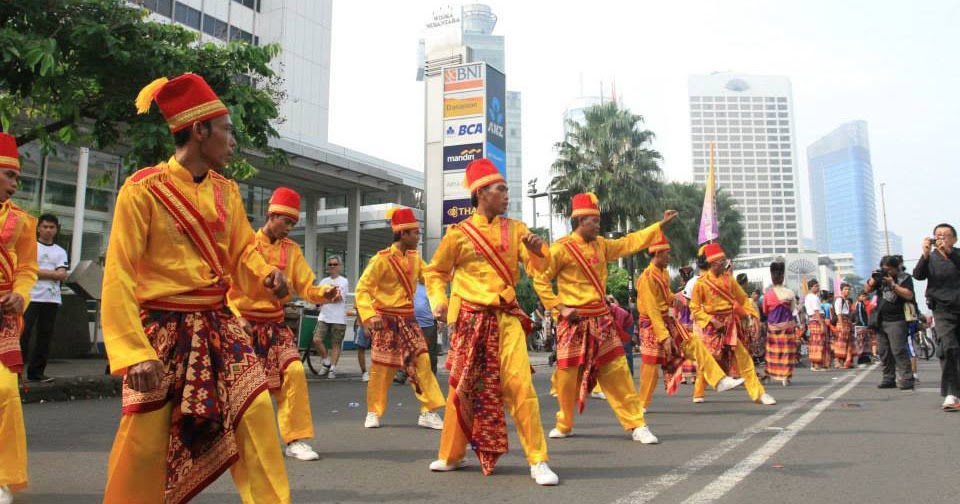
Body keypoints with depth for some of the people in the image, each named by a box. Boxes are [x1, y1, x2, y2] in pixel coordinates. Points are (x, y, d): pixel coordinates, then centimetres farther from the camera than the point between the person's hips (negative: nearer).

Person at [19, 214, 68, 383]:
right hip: (30, 297, -3)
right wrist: (52, 273, -10)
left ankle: (36, 372, 10)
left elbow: (62, 275, 0)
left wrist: (38, 272, -7)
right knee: (23, 333, -7)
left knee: (45, 335, 3)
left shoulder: (60, 252, 14)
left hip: (52, 299, 3)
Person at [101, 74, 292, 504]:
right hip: (163, 330, -4)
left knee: (256, 413, -3)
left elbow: (242, 250, 15)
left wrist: (266, 274, -9)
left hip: (219, 326, 5)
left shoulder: (227, 191, 7)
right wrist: (134, 353, -19)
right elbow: (119, 276, -12)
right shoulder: (143, 189, -10)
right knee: (143, 443, 1)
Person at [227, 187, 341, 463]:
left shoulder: (291, 249, 4)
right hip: (246, 324, -3)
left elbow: (307, 287, -2)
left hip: (275, 324, 3)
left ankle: (295, 440, -6)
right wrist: (235, 316, -17)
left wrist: (325, 293, -23)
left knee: (294, 371, -14)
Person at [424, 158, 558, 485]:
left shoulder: (515, 229, 6)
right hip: (469, 320, -1)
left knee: (519, 385, -10)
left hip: (506, 318, 1)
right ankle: (451, 455, 28)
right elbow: (435, 272, 10)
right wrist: (439, 301, -5)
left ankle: (538, 461, 0)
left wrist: (537, 249, -19)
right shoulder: (459, 233, -1)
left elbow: (538, 268, 2)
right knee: (463, 388, 9)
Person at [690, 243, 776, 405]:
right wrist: (711, 319, -16)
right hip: (711, 326, -3)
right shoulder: (702, 282, -10)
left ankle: (758, 393, 3)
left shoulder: (728, 278, 3)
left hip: (730, 325, 4)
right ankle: (698, 394, 24)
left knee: (743, 357, 0)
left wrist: (752, 314, -3)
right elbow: (694, 308, -6)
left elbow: (742, 298, 9)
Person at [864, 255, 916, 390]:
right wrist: (873, 279, -6)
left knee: (898, 351, -12)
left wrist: (893, 284, -18)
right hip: (881, 321, 6)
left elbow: (909, 295, -14)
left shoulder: (904, 278, -1)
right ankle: (889, 379, 11)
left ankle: (906, 380, -10)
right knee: (884, 352, 6)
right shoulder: (881, 277, 14)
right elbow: (867, 290, 10)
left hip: (896, 321, -6)